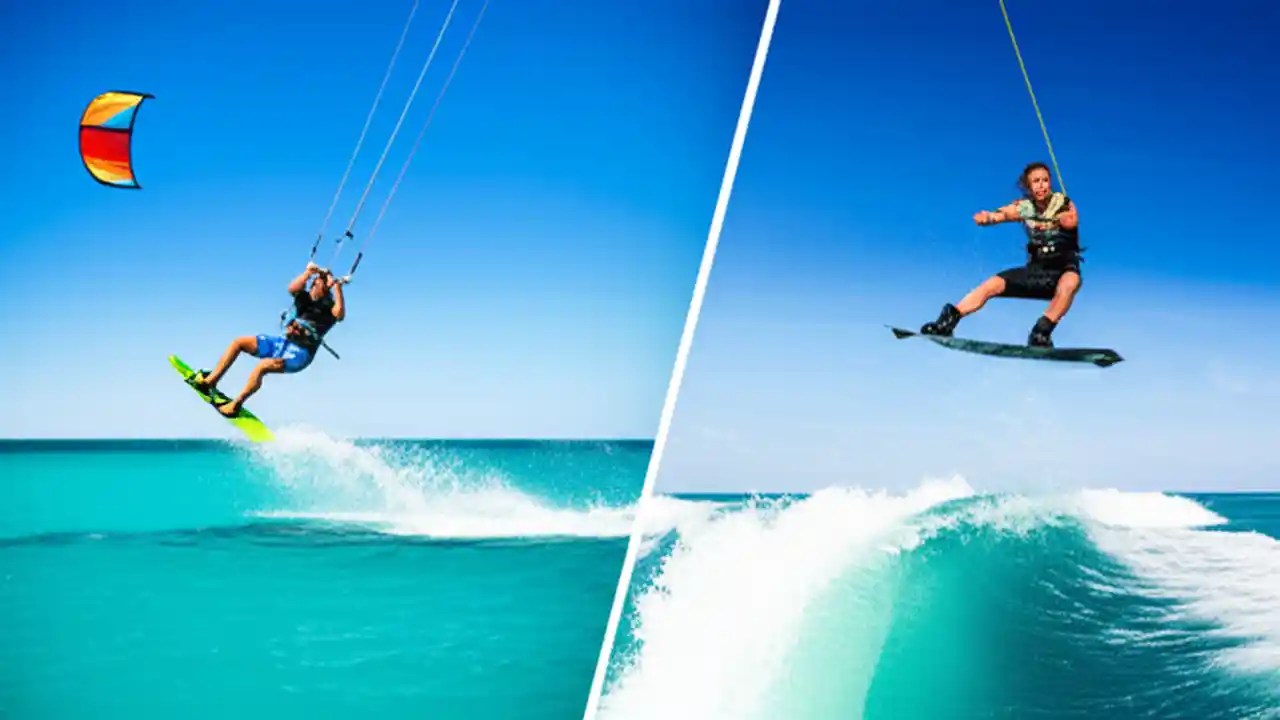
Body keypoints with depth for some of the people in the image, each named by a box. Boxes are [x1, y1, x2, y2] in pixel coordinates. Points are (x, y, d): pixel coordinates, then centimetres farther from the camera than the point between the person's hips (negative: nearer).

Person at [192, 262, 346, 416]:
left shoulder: (328, 307, -9)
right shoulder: (304, 297, 7)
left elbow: (340, 315, -32)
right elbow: (292, 288, -13)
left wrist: (337, 287, -35)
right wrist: (308, 272, -25)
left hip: (300, 353, -8)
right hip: (283, 341, 8)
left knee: (262, 366, -31)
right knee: (239, 342, 4)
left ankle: (235, 405, -17)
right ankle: (210, 382, 7)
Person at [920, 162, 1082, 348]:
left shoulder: (1064, 203, -10)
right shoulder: (1024, 207, -2)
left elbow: (1071, 222, -32)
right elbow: (998, 214, -18)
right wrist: (985, 217, -41)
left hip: (1064, 268, -3)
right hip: (1036, 269, 3)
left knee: (1070, 282, -37)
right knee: (992, 285, -15)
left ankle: (1042, 332, -30)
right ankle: (948, 321, -13)